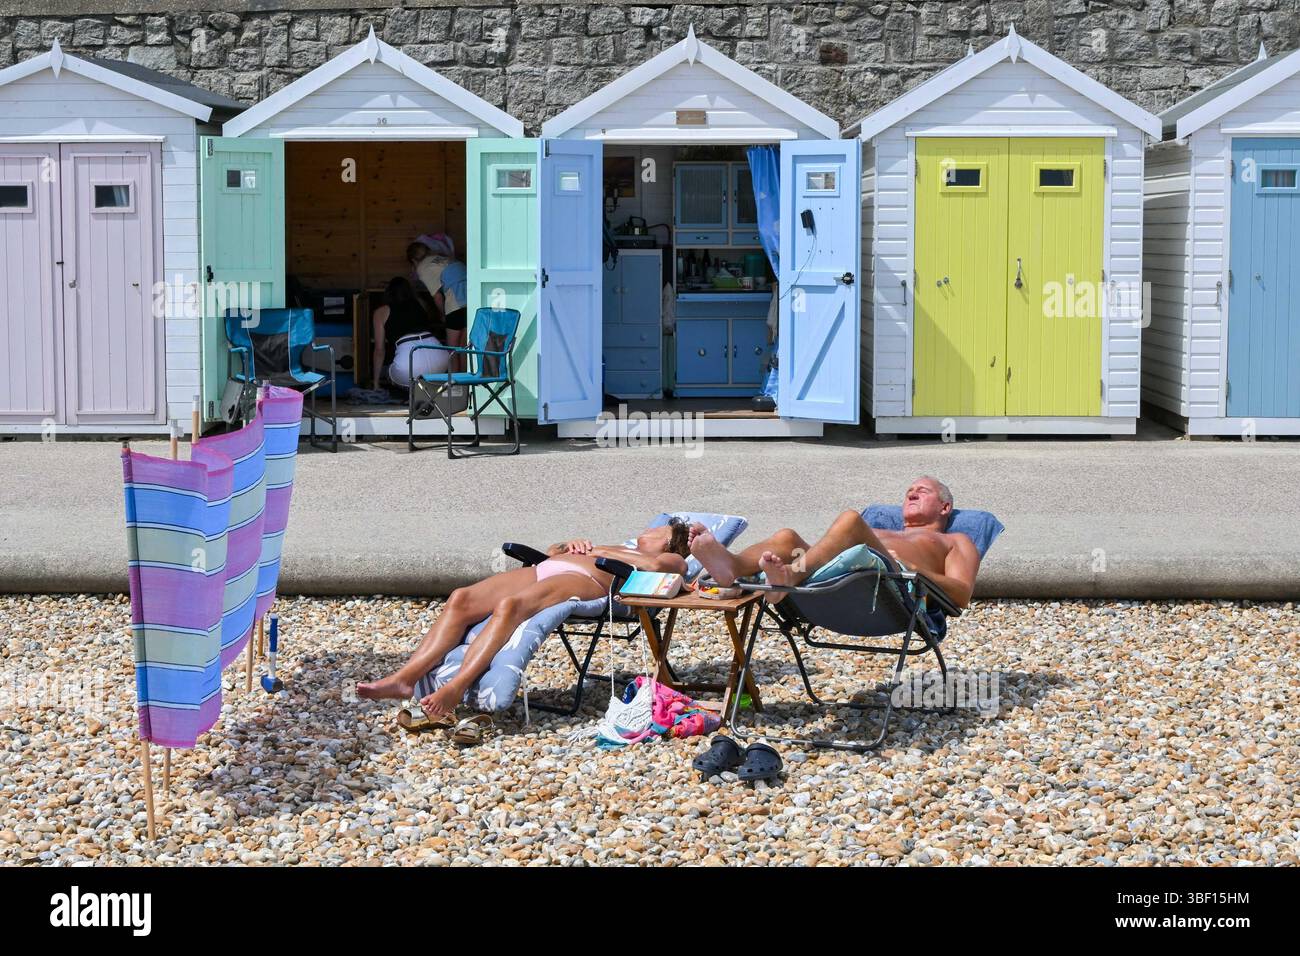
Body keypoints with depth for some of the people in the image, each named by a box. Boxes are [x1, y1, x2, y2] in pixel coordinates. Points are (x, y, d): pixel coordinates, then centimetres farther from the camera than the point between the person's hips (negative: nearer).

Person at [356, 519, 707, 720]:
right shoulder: (626, 548, 43)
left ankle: (455, 689, -49)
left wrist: (604, 552, 4)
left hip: (584, 581, -7)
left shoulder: (673, 560, 21)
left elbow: (655, 564, -6)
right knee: (462, 598, -20)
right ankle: (405, 677, -33)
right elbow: (551, 551, 44)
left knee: (510, 605, -37)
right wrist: (572, 545, 23)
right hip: (544, 569, 7)